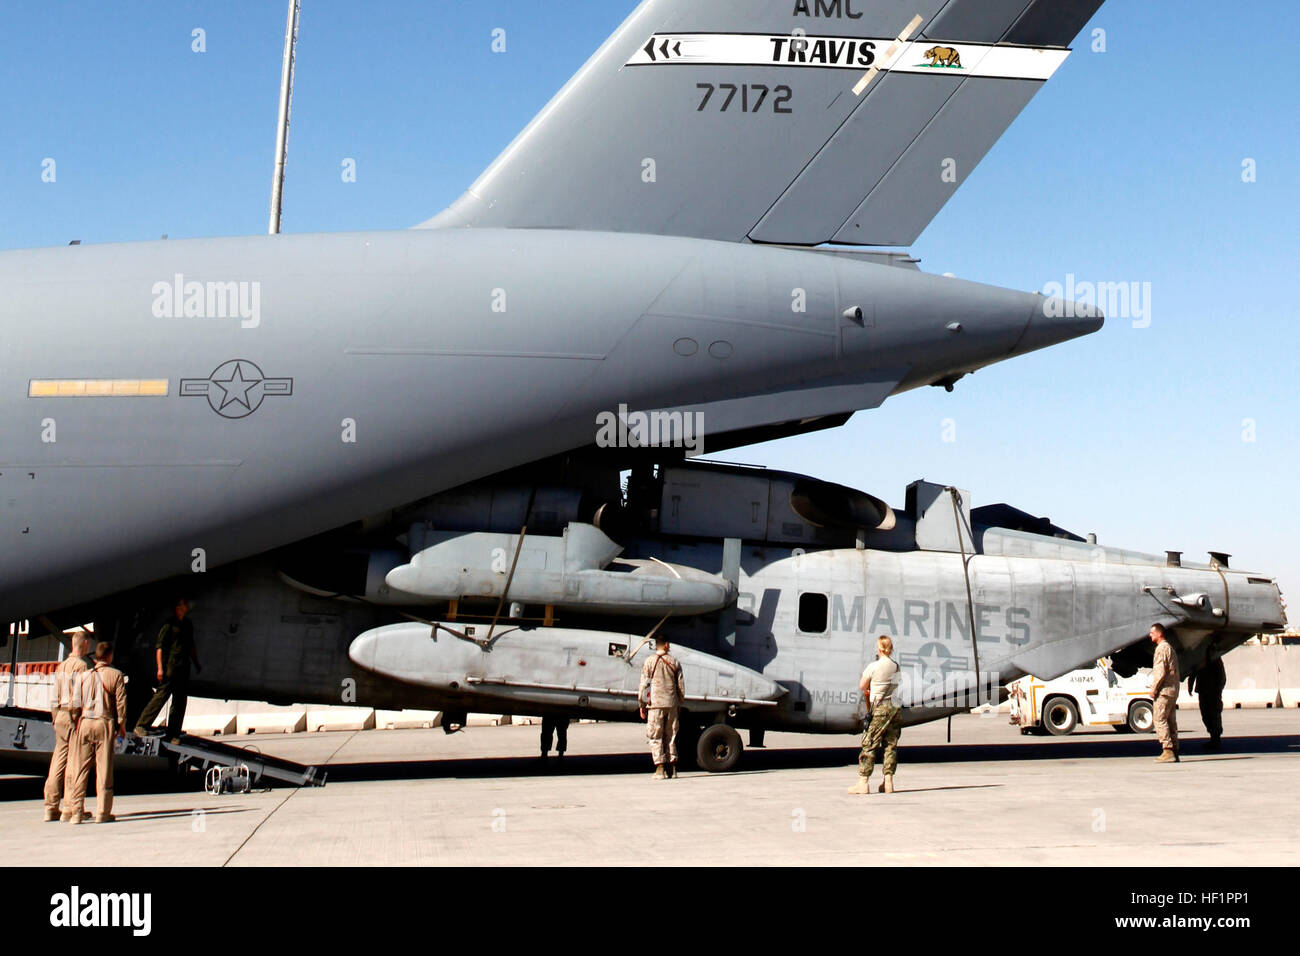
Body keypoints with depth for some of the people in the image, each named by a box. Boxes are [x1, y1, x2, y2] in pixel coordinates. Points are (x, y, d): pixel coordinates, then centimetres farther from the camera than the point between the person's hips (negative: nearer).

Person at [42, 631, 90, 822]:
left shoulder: (61, 666, 14)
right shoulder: (82, 665, -10)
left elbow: (53, 695, 16)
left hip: (60, 715, 7)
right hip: (77, 715, -7)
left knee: (57, 762, 9)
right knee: (74, 762, -5)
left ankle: (51, 808, 10)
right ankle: (70, 809, -5)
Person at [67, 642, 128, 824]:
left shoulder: (83, 676, 8)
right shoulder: (116, 675, -1)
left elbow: (75, 703, 6)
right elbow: (121, 702, -3)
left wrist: (77, 725, 16)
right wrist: (122, 725, 5)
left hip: (85, 722, 3)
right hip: (105, 723, -3)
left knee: (81, 768, 7)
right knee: (104, 769, 1)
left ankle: (76, 811, 5)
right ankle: (102, 812, 1)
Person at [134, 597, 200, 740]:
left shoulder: (188, 624, 18)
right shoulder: (169, 625, -4)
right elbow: (159, 647, -8)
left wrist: (196, 663, 28)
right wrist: (160, 668, -15)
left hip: (184, 668, 7)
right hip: (170, 665, -7)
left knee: (181, 701, 6)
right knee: (161, 695, -13)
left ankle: (173, 734, 11)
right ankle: (141, 726, -9)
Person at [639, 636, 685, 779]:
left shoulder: (649, 661, -2)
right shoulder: (674, 662, 7)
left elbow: (644, 685, -3)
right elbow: (681, 686, 10)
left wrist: (642, 705, 4)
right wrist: (679, 704, 20)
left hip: (656, 704, -3)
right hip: (672, 704, 3)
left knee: (655, 737, 0)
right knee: (671, 736, 11)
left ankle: (660, 768, -6)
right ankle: (672, 768, 12)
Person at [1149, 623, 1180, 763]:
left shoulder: (1162, 648, -11)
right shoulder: (1170, 647, 19)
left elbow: (1160, 672, -18)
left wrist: (1153, 689, -12)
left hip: (1164, 690, -10)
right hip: (1173, 689, 10)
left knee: (1160, 720, -9)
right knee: (1171, 721, 9)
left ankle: (1168, 751, -14)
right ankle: (1174, 751, 9)